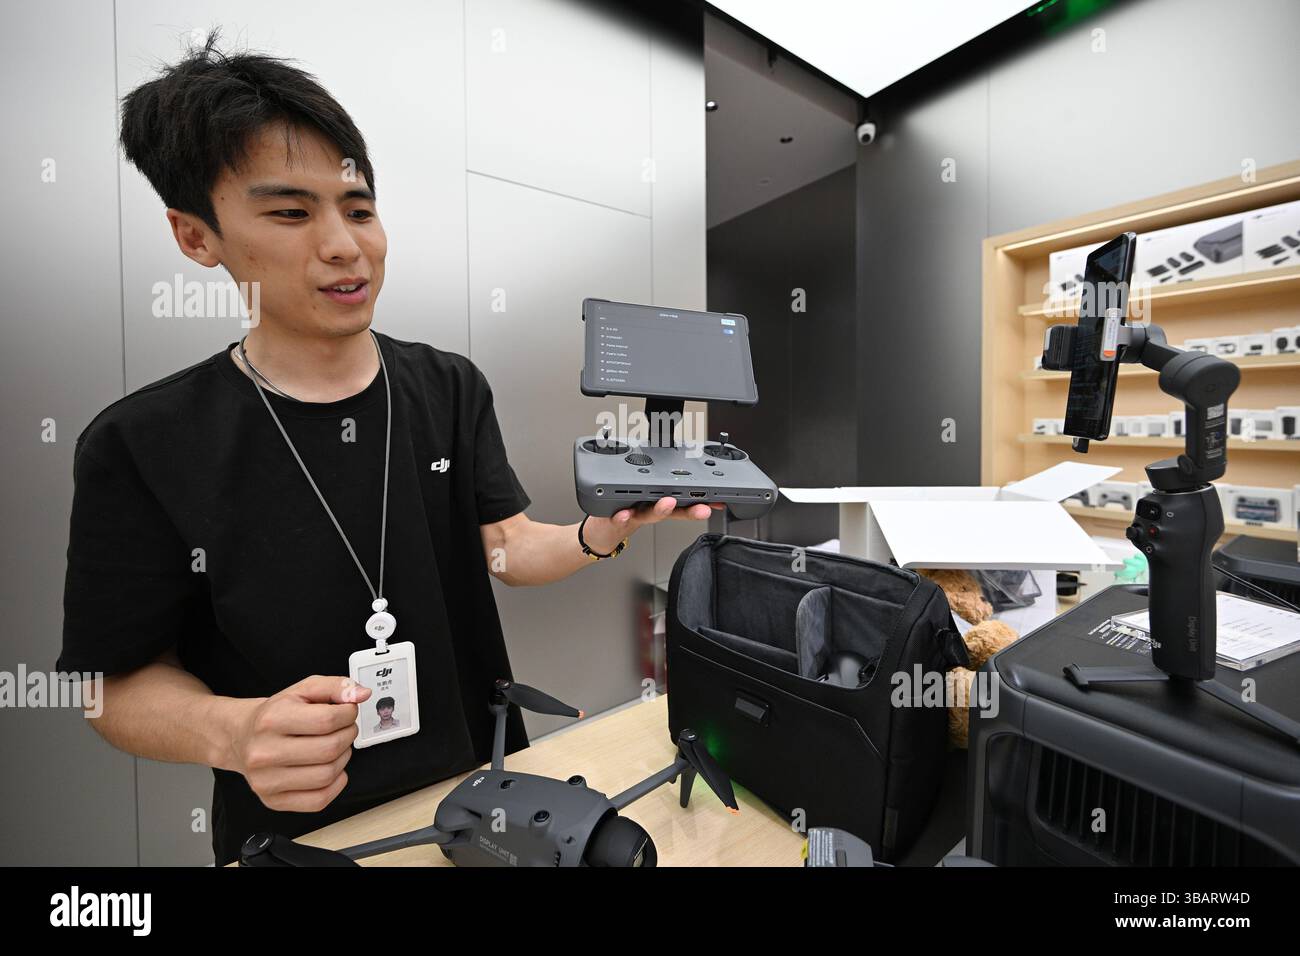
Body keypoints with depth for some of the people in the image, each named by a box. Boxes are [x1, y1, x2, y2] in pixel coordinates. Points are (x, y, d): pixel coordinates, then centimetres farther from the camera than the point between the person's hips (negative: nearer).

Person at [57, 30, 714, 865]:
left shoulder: (452, 388, -7)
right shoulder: (141, 447, -15)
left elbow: (508, 547, -9)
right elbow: (124, 679, -8)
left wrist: (599, 534, -29)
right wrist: (231, 733, -29)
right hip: (299, 829, -1)